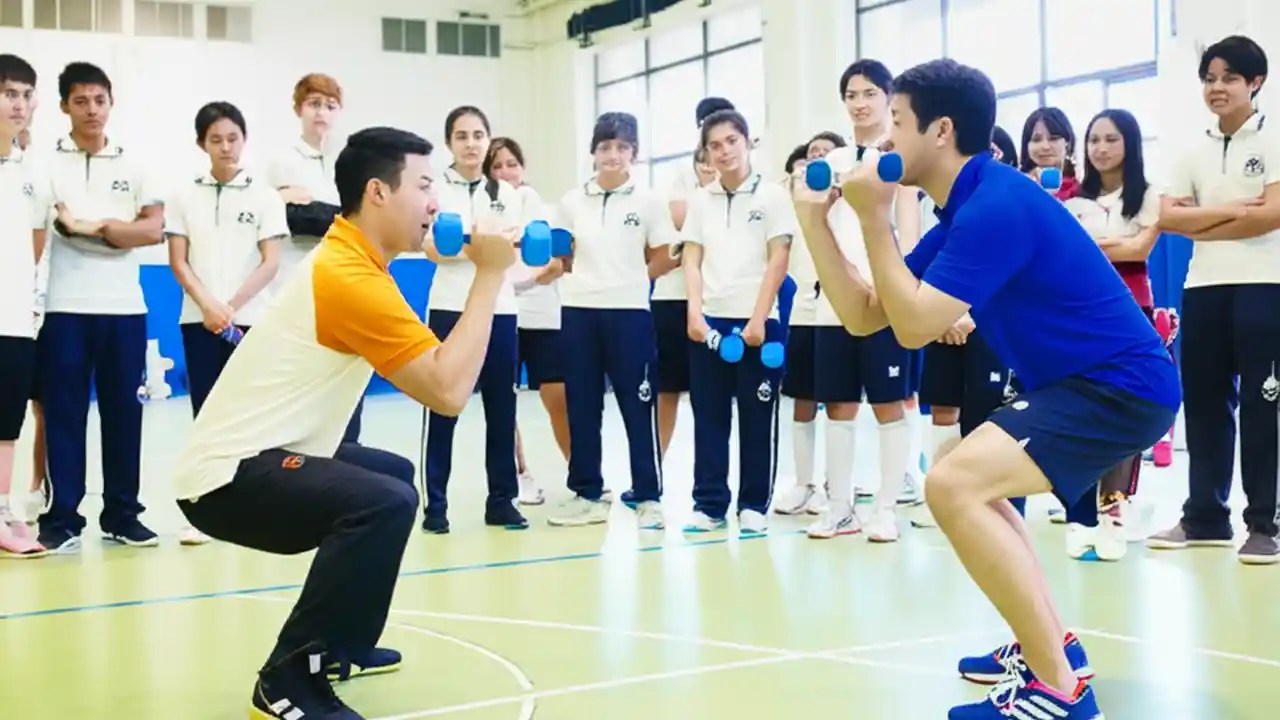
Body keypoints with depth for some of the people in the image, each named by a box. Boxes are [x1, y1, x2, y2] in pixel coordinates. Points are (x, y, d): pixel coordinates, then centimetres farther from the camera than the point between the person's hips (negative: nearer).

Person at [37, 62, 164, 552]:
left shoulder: (133, 166, 10)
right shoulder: (46, 163, 4)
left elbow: (155, 230, -1)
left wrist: (93, 226, -10)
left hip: (125, 307, 2)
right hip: (64, 308, -2)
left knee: (124, 412, 5)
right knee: (63, 413, 0)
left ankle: (122, 515, 14)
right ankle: (62, 518, 6)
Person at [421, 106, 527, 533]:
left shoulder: (506, 193, 11)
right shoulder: (436, 190, 3)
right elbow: (433, 250, -8)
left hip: (499, 309, 3)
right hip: (450, 307, -3)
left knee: (501, 407, 4)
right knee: (441, 408, -3)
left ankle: (502, 501, 12)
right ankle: (435, 505, 2)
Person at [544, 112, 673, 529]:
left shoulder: (649, 202, 0)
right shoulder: (572, 201, 6)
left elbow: (660, 259, 4)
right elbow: (562, 259, 13)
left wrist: (624, 280, 2)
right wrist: (589, 280, 1)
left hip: (629, 312, -3)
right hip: (579, 311, 3)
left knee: (638, 407, -1)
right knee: (581, 406, 7)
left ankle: (648, 497, 6)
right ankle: (587, 494, 16)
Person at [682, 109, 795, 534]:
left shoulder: (772, 195, 1)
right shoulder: (700, 201, 11)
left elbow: (779, 260, -4)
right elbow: (691, 259, 8)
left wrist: (758, 319, -12)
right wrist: (695, 312, -6)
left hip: (757, 322, -3)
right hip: (709, 320, 3)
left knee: (757, 417, 2)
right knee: (709, 416, 5)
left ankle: (754, 506, 9)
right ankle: (709, 504, 11)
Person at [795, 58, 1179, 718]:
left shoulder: (997, 203, -19)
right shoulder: (964, 212, 12)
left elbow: (914, 326, -22)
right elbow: (863, 316, 11)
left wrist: (874, 217, -15)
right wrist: (814, 219, 6)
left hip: (1121, 383, -11)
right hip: (1086, 378, 11)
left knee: (954, 486, -24)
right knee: (970, 484, 25)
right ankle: (1044, 646, 27)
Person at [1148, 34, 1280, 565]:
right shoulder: (1195, 153, 14)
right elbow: (1167, 217, 2)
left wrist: (1201, 224, -6)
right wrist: (1232, 209, -10)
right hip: (1203, 288, 5)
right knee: (1204, 404, 7)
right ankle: (1205, 516, 15)